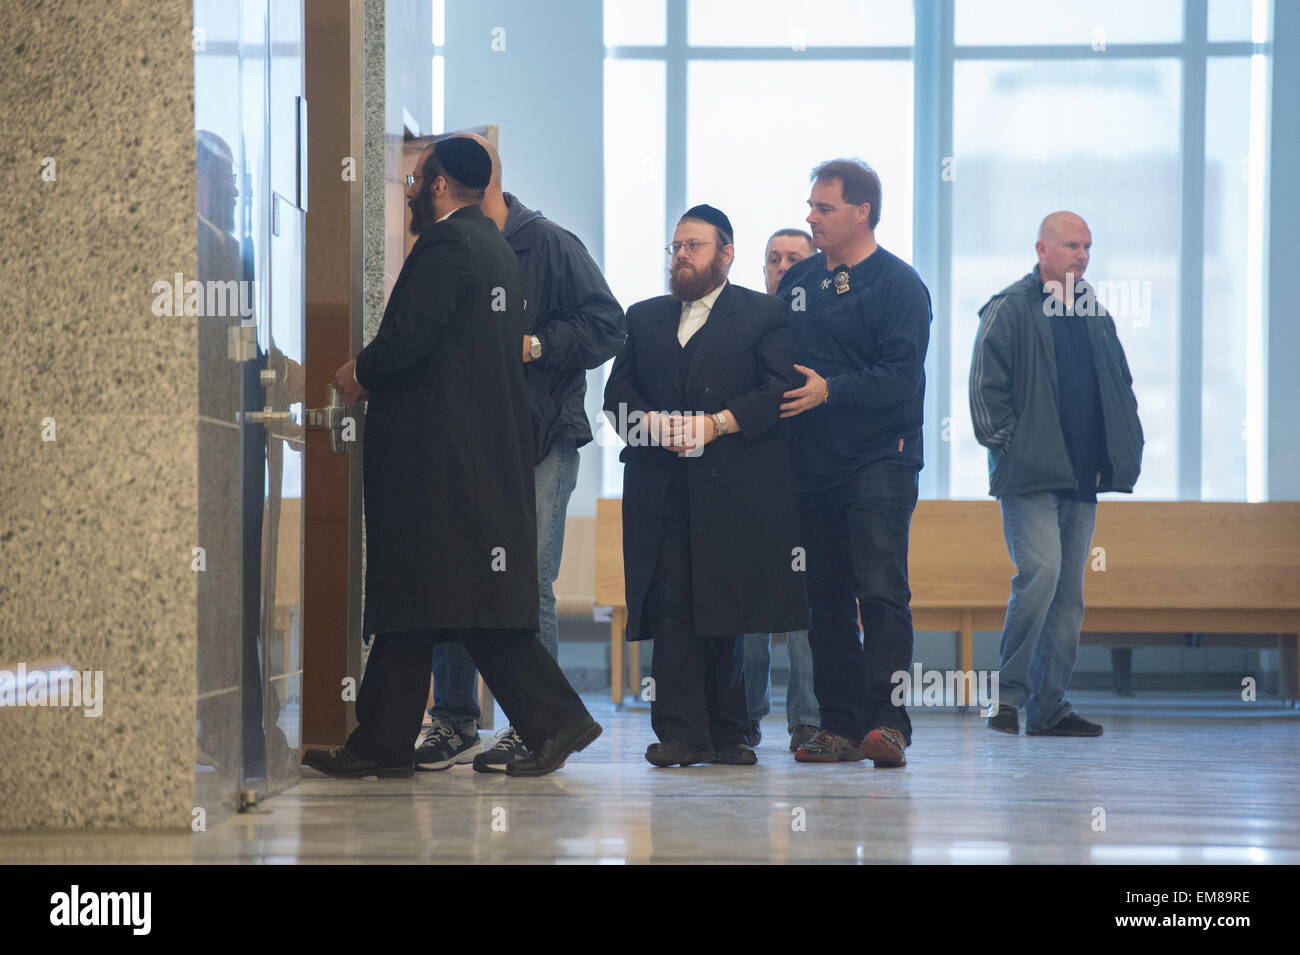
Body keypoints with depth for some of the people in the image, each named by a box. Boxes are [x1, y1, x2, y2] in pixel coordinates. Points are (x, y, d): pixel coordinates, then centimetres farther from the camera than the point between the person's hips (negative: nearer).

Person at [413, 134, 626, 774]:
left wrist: (533, 346, -15)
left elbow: (607, 325, -6)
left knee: (528, 585, -7)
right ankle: (453, 722, 11)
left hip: (539, 439, -5)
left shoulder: (551, 247, -2)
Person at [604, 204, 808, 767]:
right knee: (671, 609, -6)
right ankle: (681, 733, -7)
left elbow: (779, 389, -5)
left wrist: (716, 424, -15)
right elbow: (618, 390, 12)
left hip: (732, 486, -3)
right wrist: (653, 423, -9)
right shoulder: (644, 318, 20)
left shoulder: (763, 315, 7)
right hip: (662, 488, 3)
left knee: (726, 611, 0)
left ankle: (725, 734, 7)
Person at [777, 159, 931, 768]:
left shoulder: (897, 284, -4)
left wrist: (829, 391, -20)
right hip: (812, 464, 6)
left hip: (879, 460, -6)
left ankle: (886, 721, -15)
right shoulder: (798, 282, 15)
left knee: (881, 590, -13)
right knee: (825, 599, 6)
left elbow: (900, 375, -13)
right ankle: (840, 724, 11)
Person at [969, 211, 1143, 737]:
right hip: (1029, 476, -7)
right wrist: (1005, 442, -12)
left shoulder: (1094, 315, 17)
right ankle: (1008, 691, -8)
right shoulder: (1009, 309, -3)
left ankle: (1049, 704, 11)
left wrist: (1126, 447, 13)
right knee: (1040, 572, -19)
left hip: (1082, 476, 7)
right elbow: (985, 385, -7)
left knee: (1069, 590, 6)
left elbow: (1119, 386, 24)